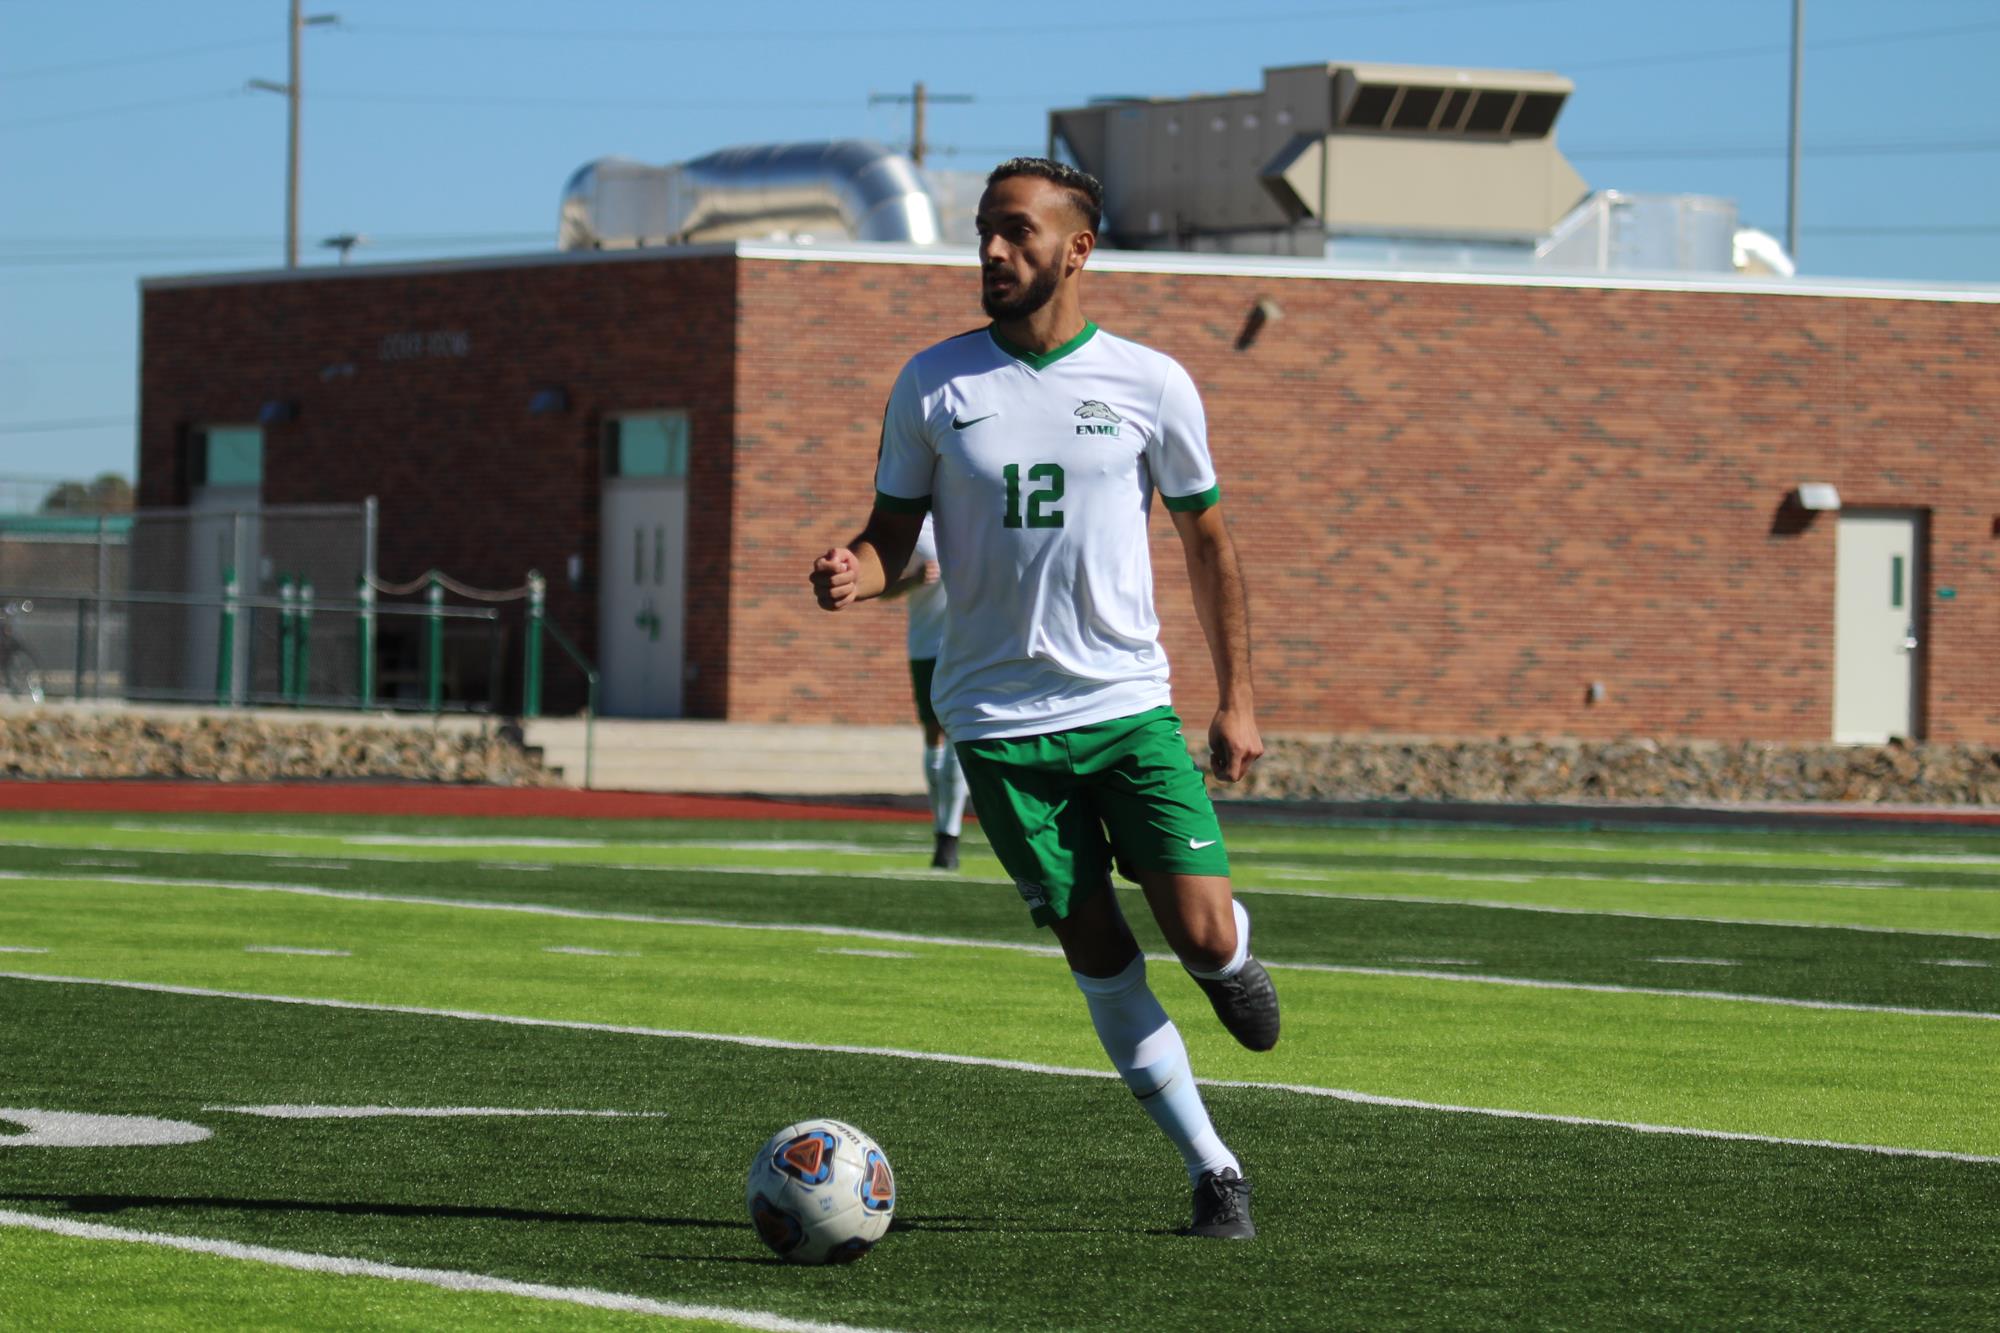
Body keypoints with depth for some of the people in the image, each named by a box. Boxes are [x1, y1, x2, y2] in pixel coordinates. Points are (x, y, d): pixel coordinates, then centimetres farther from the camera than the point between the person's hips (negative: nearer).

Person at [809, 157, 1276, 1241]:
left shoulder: (1150, 384, 0)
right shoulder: (933, 384, 1)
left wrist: (1237, 701, 8)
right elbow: (894, 535, 5)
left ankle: (1232, 958, 27)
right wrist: (854, 576, -20)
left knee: (1201, 936, -11)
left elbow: (1205, 537, 10)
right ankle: (1211, 1170, 11)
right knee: (1098, 954, -1)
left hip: (1129, 703, 0)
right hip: (999, 719, 0)